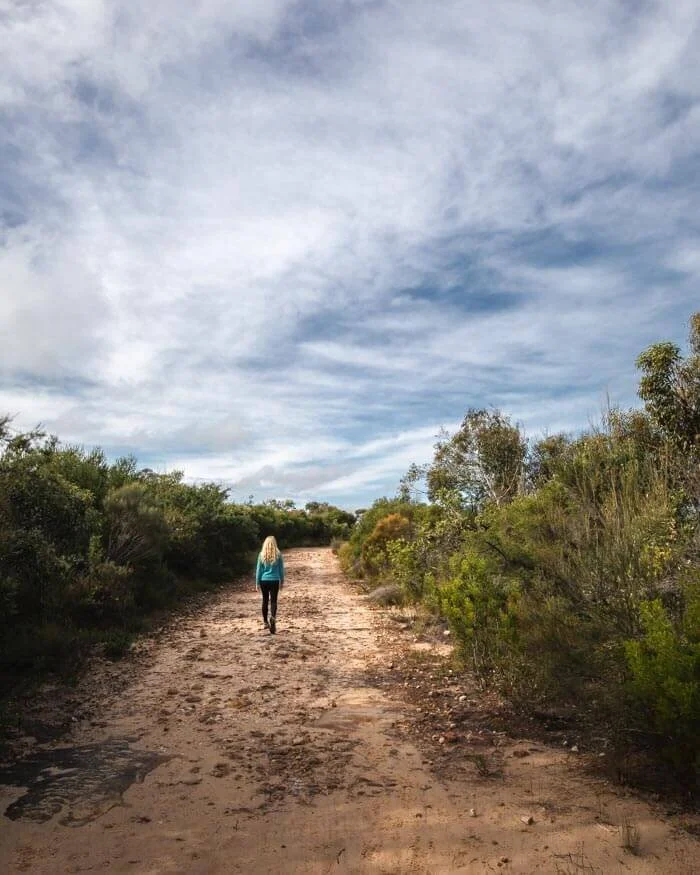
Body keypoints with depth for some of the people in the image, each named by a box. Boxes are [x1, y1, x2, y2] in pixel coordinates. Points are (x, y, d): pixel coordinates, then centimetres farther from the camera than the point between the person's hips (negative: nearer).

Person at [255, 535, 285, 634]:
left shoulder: (261, 555, -3)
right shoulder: (278, 554, -4)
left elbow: (258, 570, 0)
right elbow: (281, 569, 3)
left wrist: (257, 583, 8)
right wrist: (282, 581, 15)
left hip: (264, 581, 1)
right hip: (275, 581, -1)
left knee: (265, 601, 15)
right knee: (273, 601, 0)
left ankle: (266, 622, 22)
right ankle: (273, 617, -28)